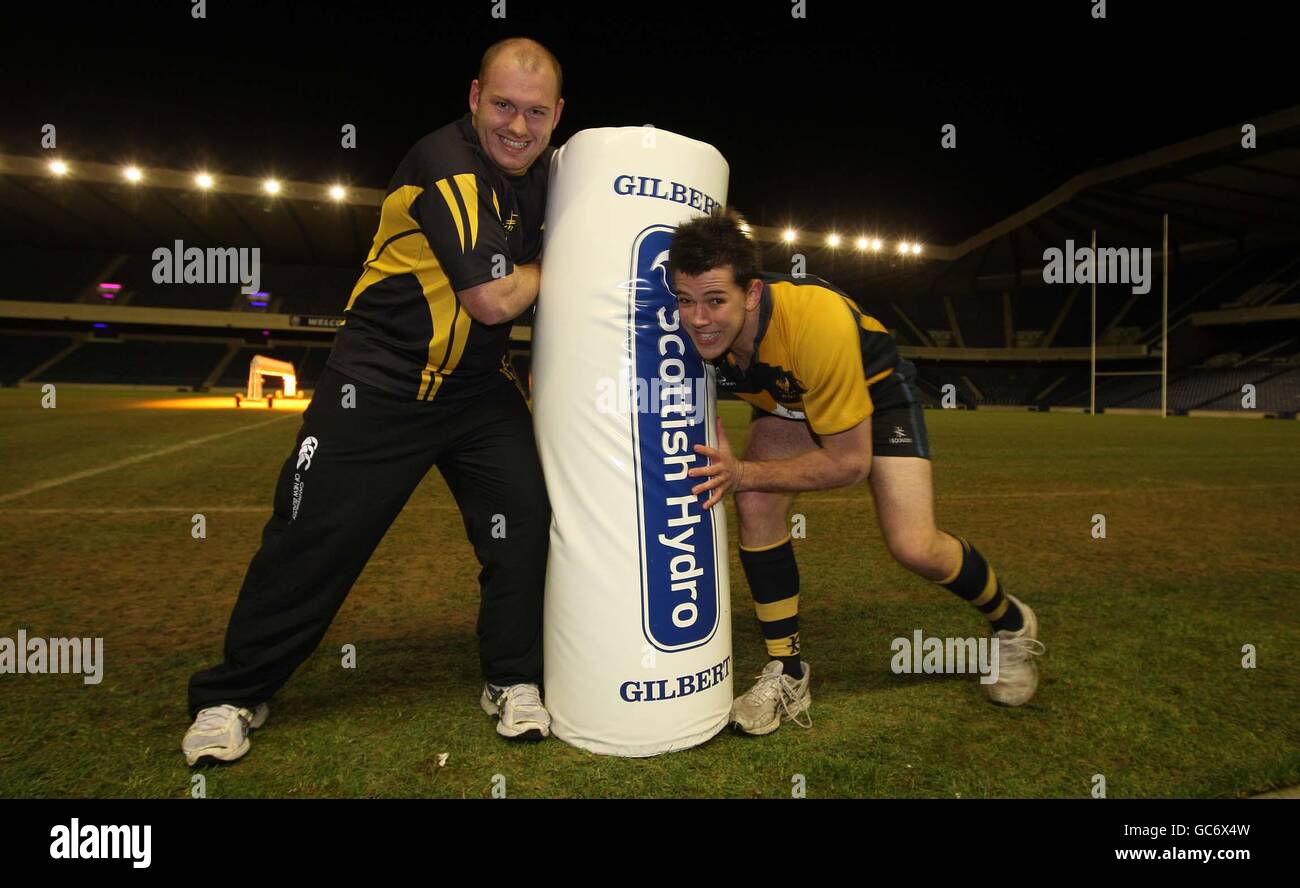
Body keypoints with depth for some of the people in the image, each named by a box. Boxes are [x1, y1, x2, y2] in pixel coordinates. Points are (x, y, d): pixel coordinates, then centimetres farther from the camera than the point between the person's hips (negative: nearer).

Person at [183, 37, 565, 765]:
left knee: (527, 513, -6)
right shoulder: (447, 164, -19)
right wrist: (553, 266, -5)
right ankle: (233, 696, 19)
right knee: (315, 539, -1)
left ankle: (514, 681, 12)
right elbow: (495, 298, -23)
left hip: (479, 385, 6)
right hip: (381, 381, -6)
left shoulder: (547, 171, 5)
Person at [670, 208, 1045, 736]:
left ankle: (1011, 624, 21)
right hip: (786, 401, 4)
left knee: (914, 547, -14)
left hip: (875, 392, -4)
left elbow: (850, 461, -31)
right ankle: (786, 676, -5)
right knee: (756, 505, -22)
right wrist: (720, 459, -23)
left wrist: (744, 473, -32)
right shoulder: (698, 328, -28)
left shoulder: (819, 320, -42)